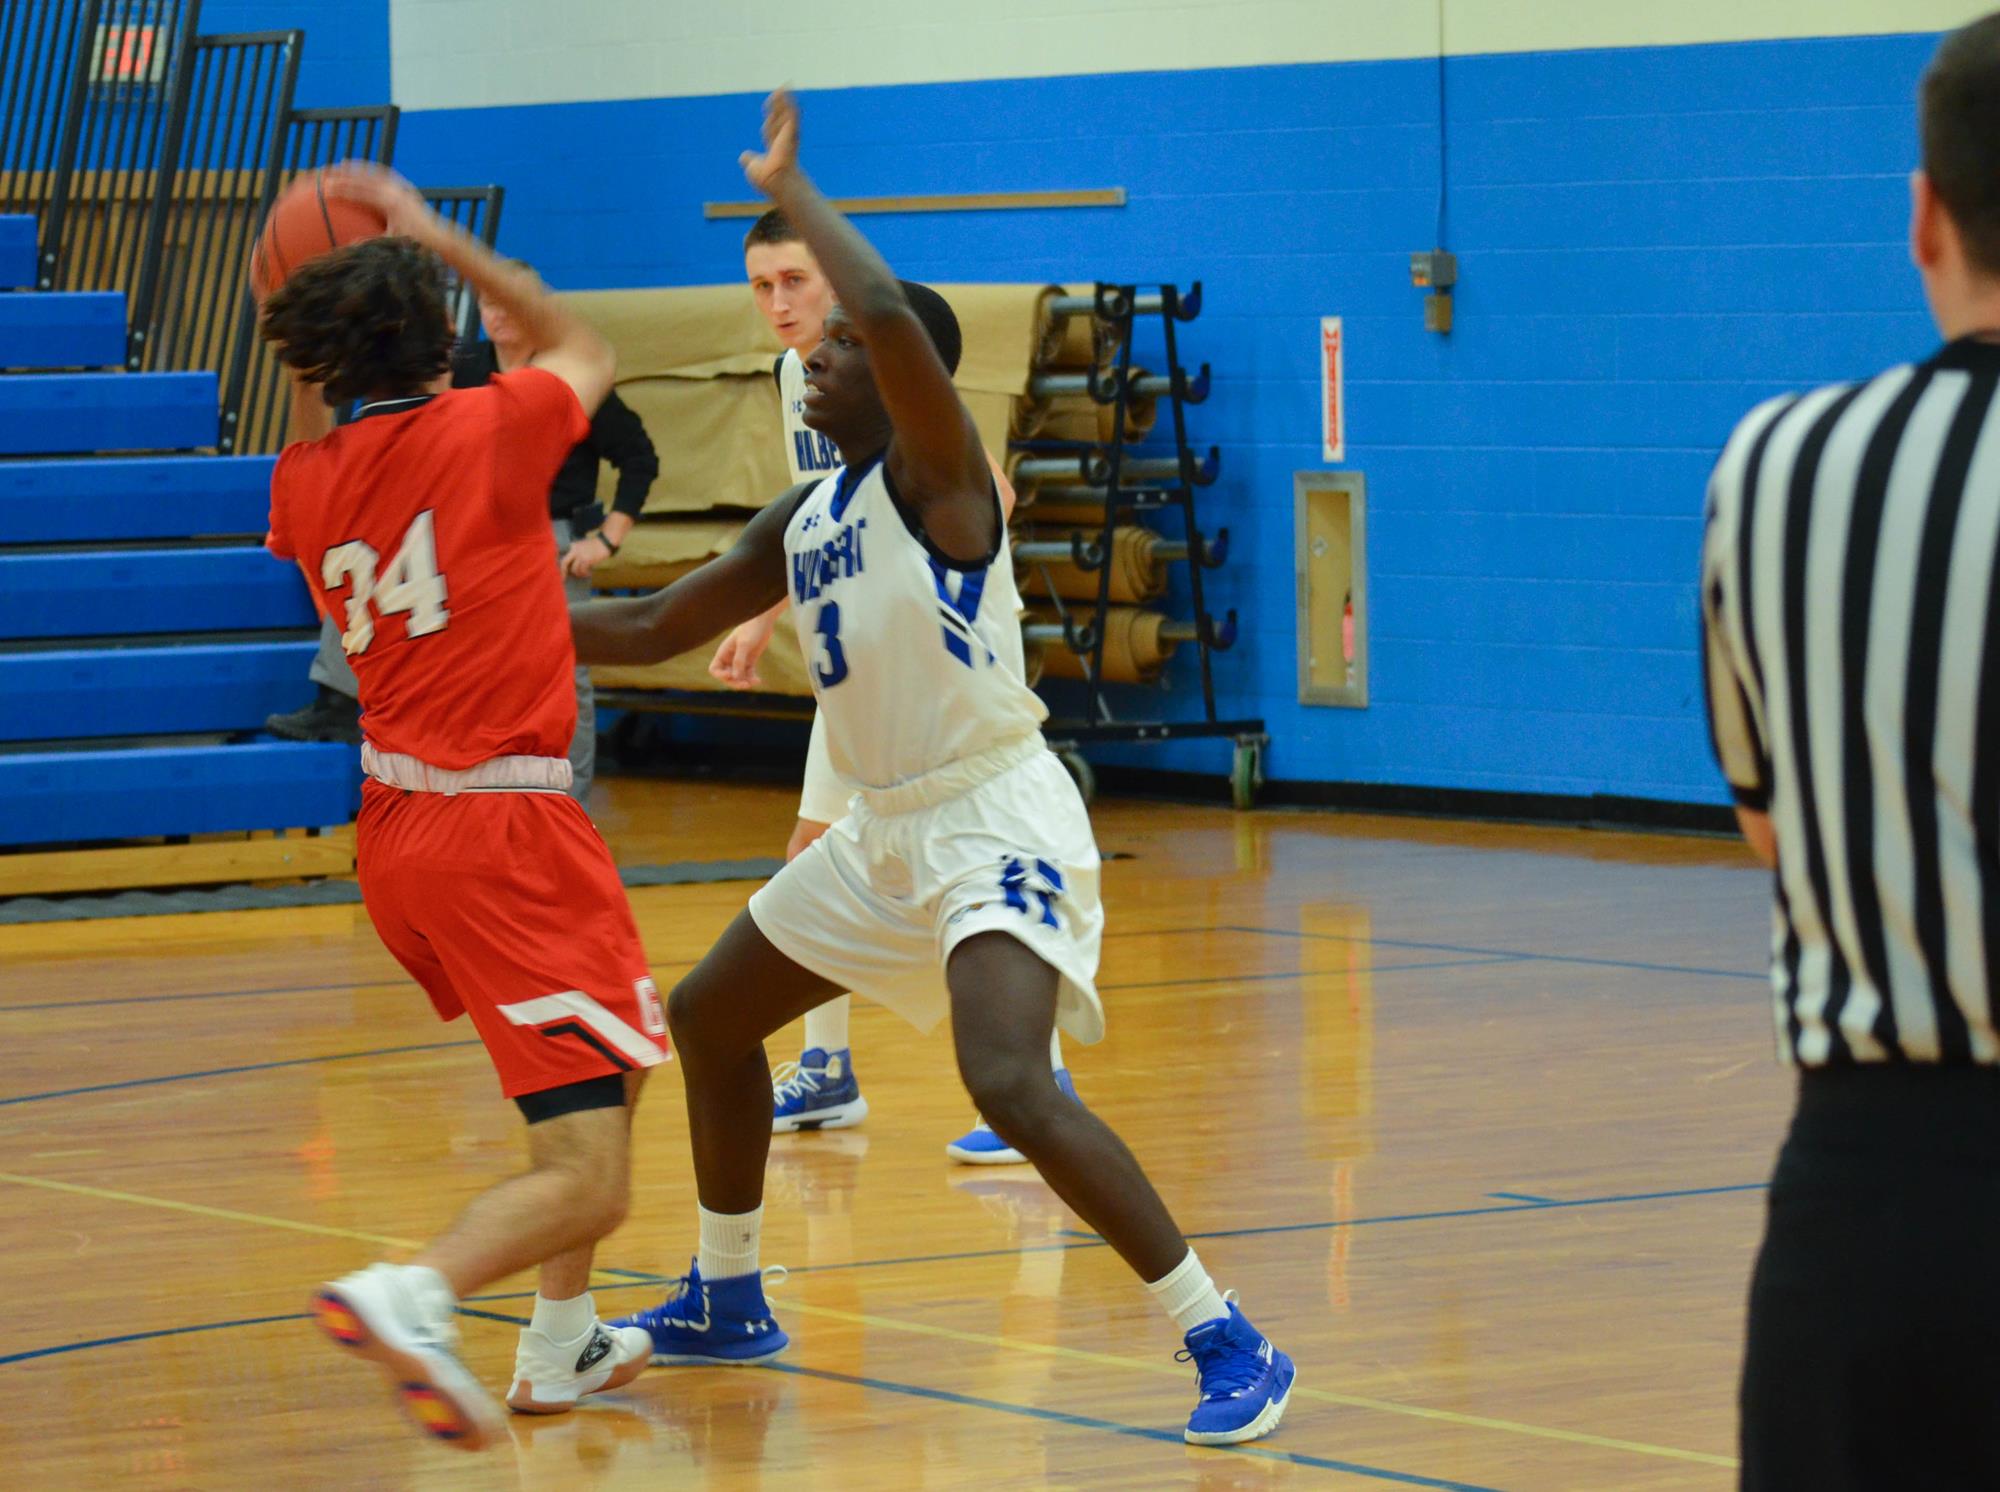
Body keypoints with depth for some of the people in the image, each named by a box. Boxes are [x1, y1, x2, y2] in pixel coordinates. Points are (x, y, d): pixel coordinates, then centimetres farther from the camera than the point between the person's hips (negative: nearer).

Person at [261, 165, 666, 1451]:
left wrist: (311, 361, 24)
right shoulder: (490, 431, -9)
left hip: (395, 830, 8)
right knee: (589, 1180, -12)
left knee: (606, 1072, 29)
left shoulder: (313, 477, 4)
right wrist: (434, 235, 19)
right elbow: (582, 347, 16)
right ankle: (413, 1296, -36)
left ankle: (562, 1346, 33)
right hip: (505, 827, -8)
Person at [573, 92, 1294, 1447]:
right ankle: (726, 1303, 38)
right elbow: (656, 631, 21)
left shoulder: (937, 476, -15)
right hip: (890, 829, 10)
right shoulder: (802, 524, 10)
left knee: (1011, 1085, -28)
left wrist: (790, 191, -21)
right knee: (709, 1018, 21)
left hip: (998, 821, -10)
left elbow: (891, 314, -34)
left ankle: (1231, 1347, -21)